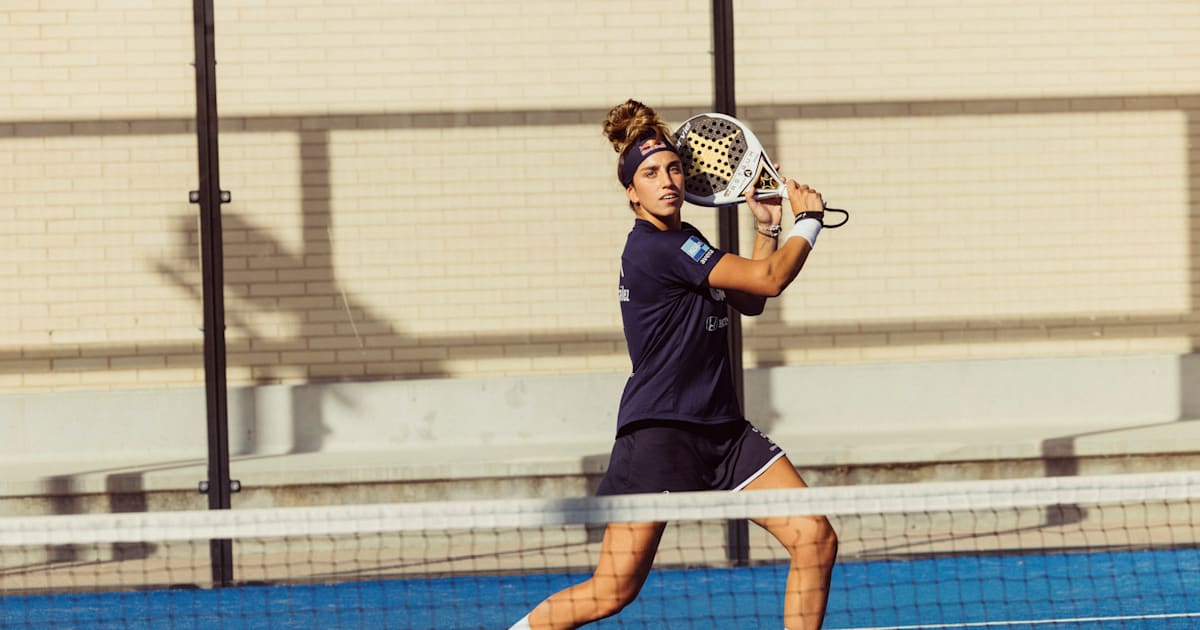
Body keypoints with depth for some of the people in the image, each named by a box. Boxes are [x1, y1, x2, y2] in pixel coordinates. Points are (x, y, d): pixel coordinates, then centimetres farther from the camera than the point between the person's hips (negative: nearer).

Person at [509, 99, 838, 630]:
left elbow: (751, 301, 29)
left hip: (723, 431, 9)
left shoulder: (686, 244, 14)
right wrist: (807, 221, 2)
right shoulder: (655, 248, -16)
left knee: (816, 540, -4)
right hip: (658, 433, -9)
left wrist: (767, 228, 18)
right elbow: (770, 278, -14)